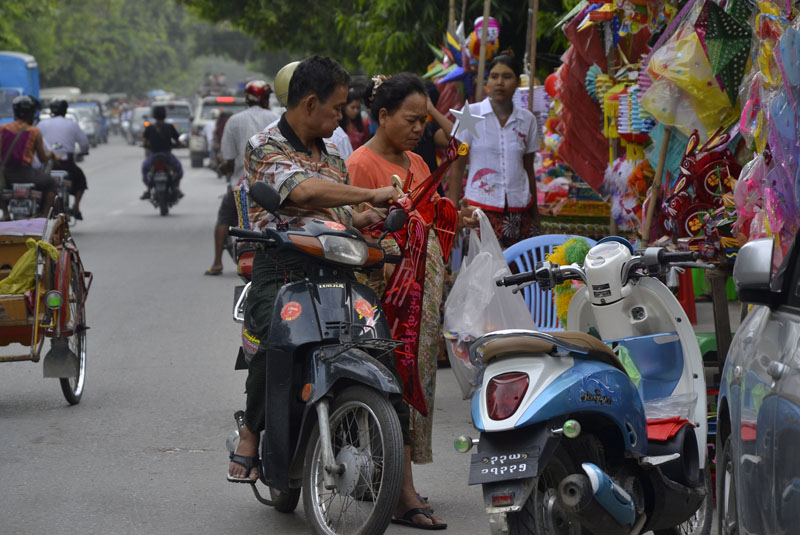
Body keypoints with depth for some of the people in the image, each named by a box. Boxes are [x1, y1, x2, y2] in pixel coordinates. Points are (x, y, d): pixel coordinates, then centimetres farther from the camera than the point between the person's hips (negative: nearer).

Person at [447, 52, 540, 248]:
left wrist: (535, 215, 15)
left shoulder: (527, 120, 9)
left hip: (519, 210, 3)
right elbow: (457, 167, 2)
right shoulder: (471, 115, 1)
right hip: (481, 208, -3)